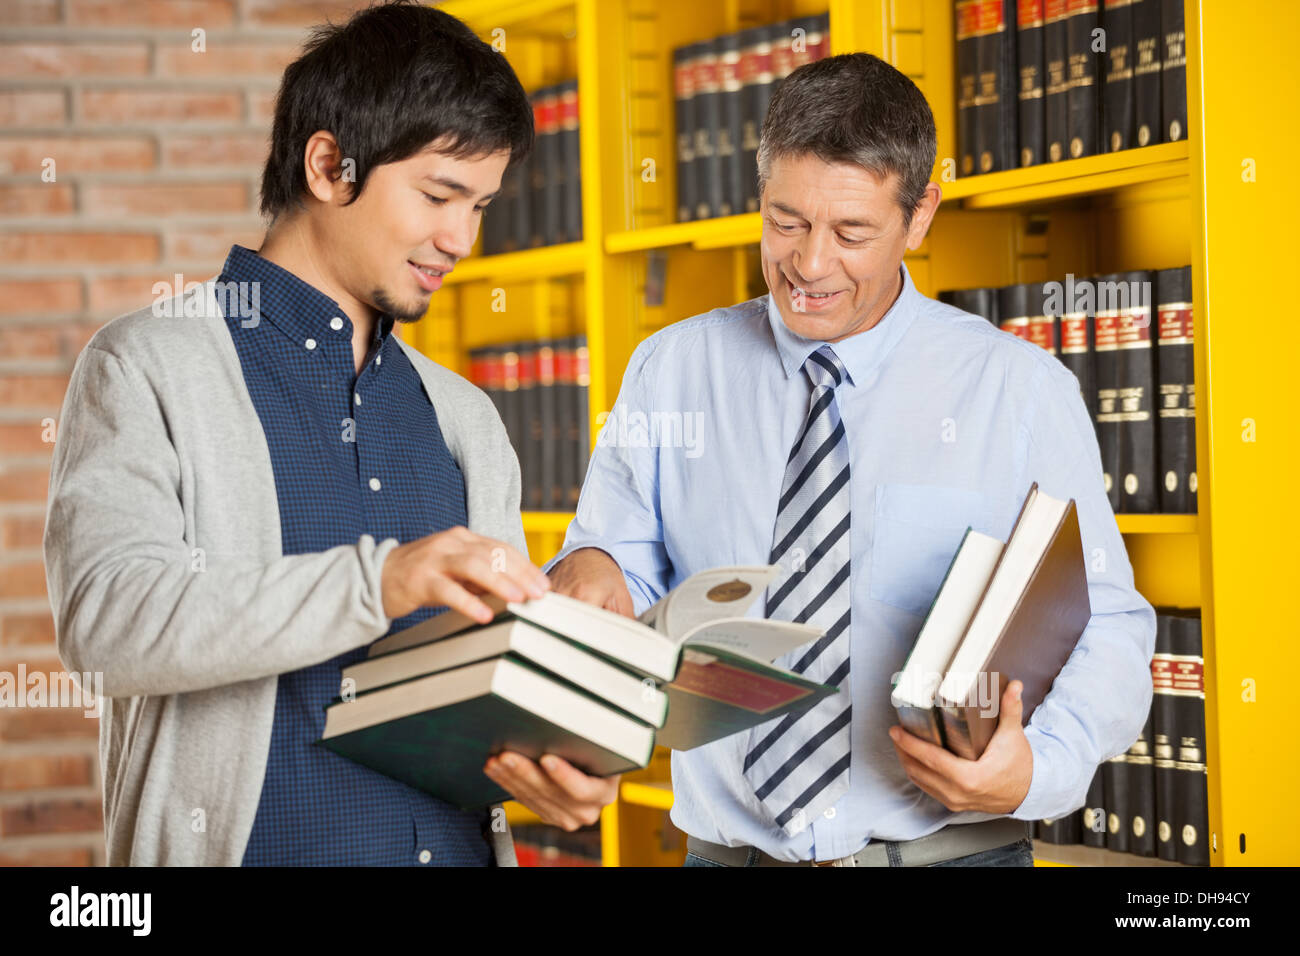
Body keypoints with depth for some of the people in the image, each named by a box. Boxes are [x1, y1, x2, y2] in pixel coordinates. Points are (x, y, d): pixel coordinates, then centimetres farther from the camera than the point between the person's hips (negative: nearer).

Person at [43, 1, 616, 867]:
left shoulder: (465, 420, 16)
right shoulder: (148, 371, -3)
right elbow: (107, 617, -18)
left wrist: (562, 768, -7)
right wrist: (375, 582, -28)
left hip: (460, 842, 5)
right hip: (255, 843, -5)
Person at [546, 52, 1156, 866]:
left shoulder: (1020, 390, -2)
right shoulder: (668, 374, 4)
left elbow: (1107, 631, -4)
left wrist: (1035, 769, -22)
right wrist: (590, 573, -18)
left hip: (952, 847, -2)